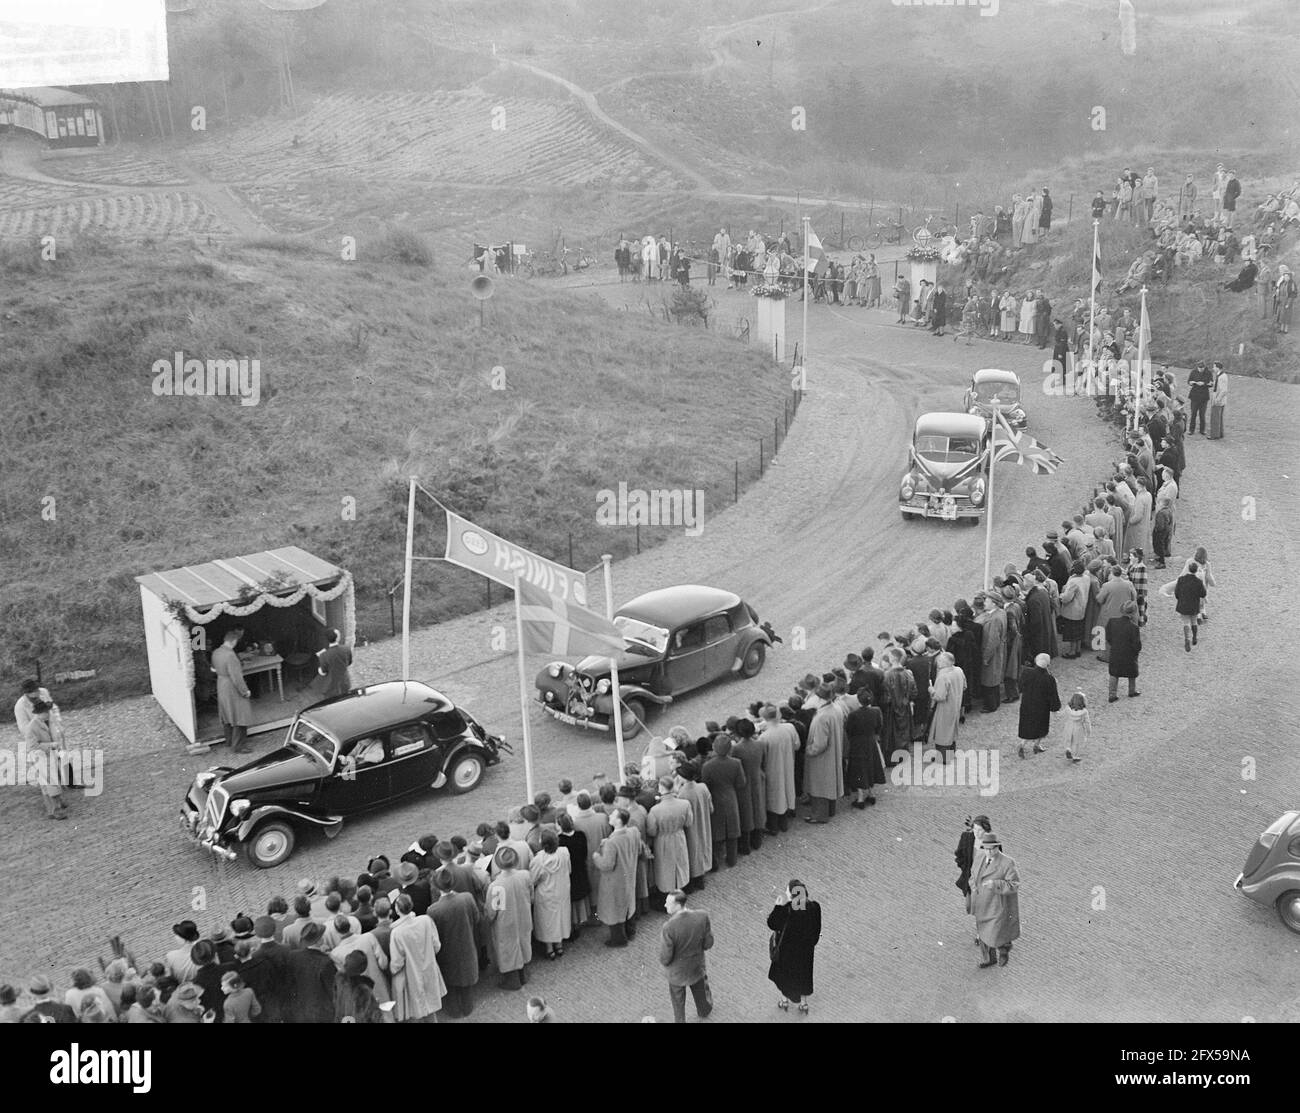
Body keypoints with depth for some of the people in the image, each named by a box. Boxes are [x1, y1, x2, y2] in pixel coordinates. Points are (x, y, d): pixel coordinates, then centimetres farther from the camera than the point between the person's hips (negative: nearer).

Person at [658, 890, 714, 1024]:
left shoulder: (669, 928, -37)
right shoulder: (703, 917, -26)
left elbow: (665, 958, -26)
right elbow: (708, 943, -11)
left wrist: (664, 963, -2)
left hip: (677, 972, -4)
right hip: (697, 967, 4)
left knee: (678, 1002, 25)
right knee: (700, 991, 35)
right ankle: (704, 1010, 62)